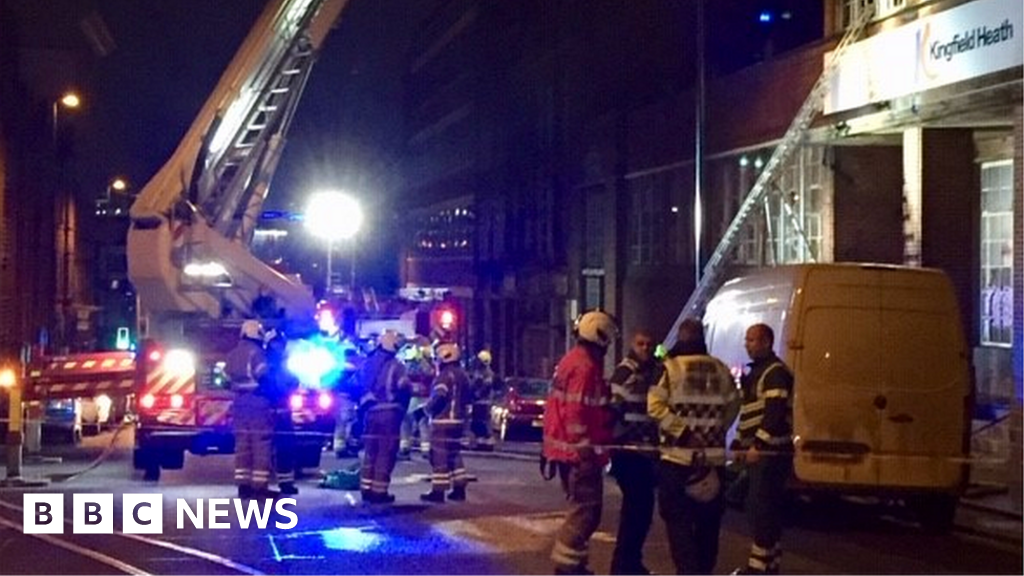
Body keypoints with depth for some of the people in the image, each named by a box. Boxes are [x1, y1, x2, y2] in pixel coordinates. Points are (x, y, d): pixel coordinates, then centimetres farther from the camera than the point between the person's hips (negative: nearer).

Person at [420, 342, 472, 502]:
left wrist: (428, 407, -10)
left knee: (439, 456, -7)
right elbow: (466, 398, 22)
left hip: (443, 421, -10)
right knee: (454, 455, 16)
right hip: (458, 420, 10)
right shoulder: (462, 375, 16)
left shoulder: (445, 375, -15)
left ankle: (438, 490, -7)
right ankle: (459, 489, 17)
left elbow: (438, 397, -25)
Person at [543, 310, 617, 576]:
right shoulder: (585, 366, -17)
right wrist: (586, 448, -23)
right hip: (580, 451, -11)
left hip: (565, 447, 11)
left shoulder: (570, 361, 16)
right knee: (586, 509, -7)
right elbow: (577, 411, -24)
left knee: (581, 507, 17)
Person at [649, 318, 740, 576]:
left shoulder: (671, 367, -6)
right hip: (713, 456, 4)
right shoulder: (721, 370, 7)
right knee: (708, 520, 14)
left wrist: (682, 430, -11)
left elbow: (656, 406, -15)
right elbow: (732, 407, 8)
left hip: (678, 456, -4)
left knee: (678, 519, -1)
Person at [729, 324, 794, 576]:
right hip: (758, 452, 10)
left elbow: (775, 413, -21)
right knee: (764, 508, 13)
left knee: (762, 508, -10)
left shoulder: (775, 373, -12)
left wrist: (758, 446, -23)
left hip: (770, 452, -10)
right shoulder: (756, 372, 19)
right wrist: (741, 443, 19)